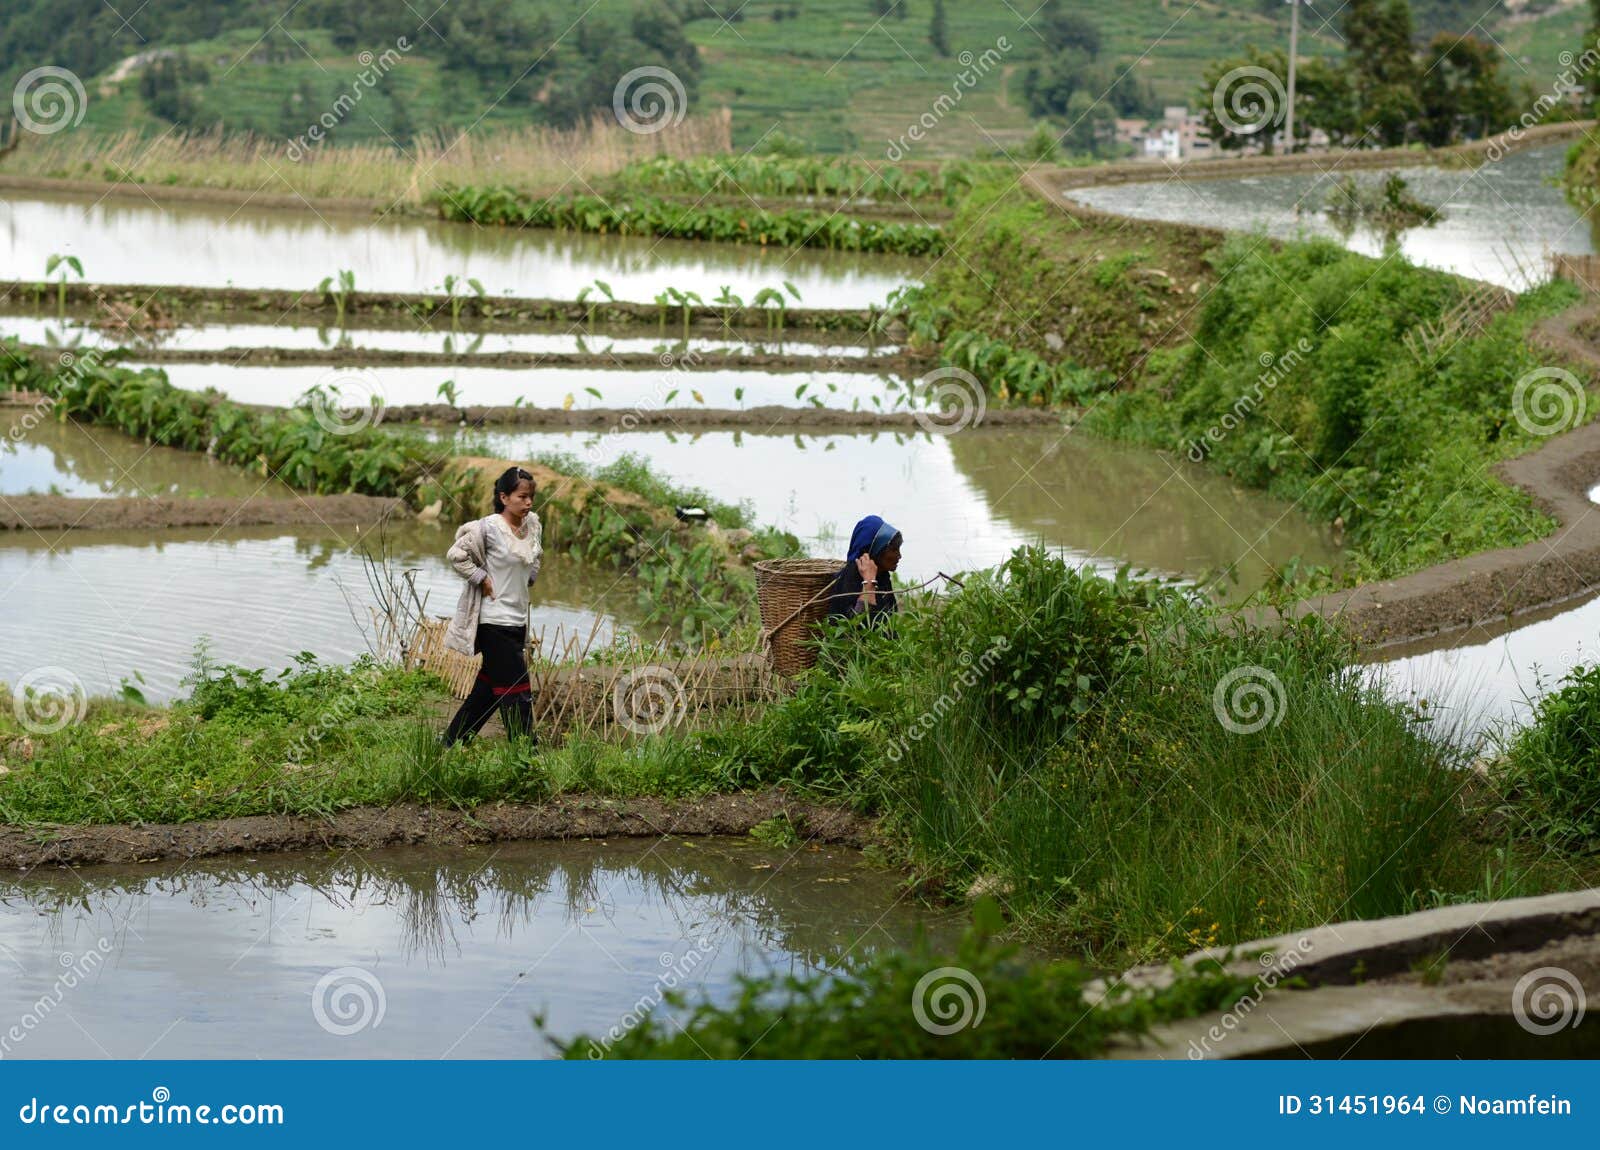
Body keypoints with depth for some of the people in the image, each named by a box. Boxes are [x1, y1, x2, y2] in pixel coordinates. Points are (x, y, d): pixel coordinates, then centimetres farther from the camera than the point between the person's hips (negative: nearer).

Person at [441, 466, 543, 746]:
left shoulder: (532, 524, 6)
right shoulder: (489, 527, -18)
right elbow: (456, 555, -18)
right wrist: (482, 580, -16)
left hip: (518, 619, 8)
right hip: (494, 621, -8)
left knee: (488, 688, 15)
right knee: (516, 692, -7)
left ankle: (450, 743, 25)